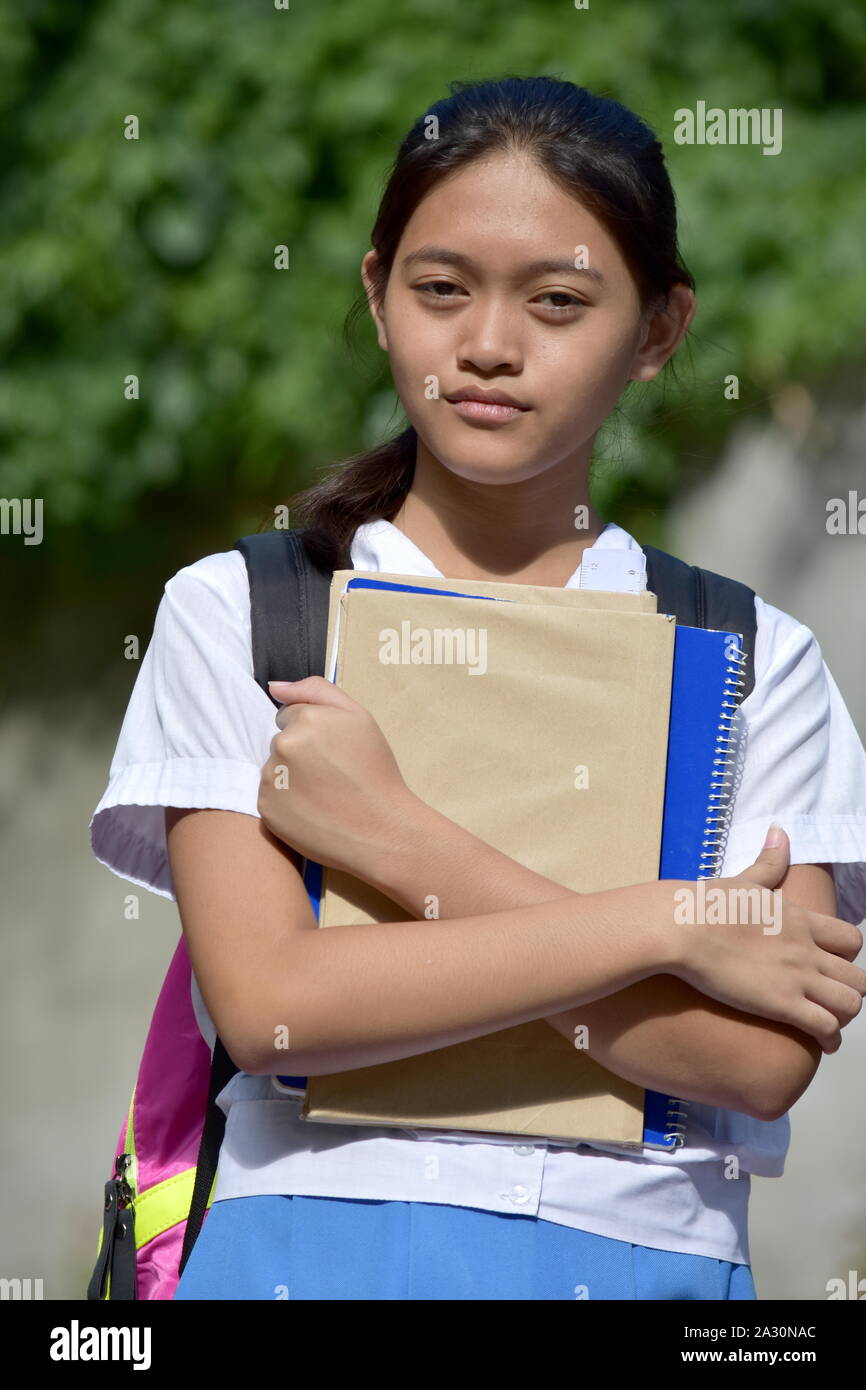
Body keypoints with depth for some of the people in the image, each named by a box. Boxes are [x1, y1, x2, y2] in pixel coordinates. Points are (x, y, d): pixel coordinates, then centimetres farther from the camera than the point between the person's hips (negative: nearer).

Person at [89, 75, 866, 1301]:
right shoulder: (236, 613, -1)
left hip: (641, 1253, 1)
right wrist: (664, 924, -12)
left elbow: (763, 1061, -11)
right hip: (319, 1241, -1)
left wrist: (396, 843, -14)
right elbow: (266, 1002, -12)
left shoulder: (755, 662, 1)